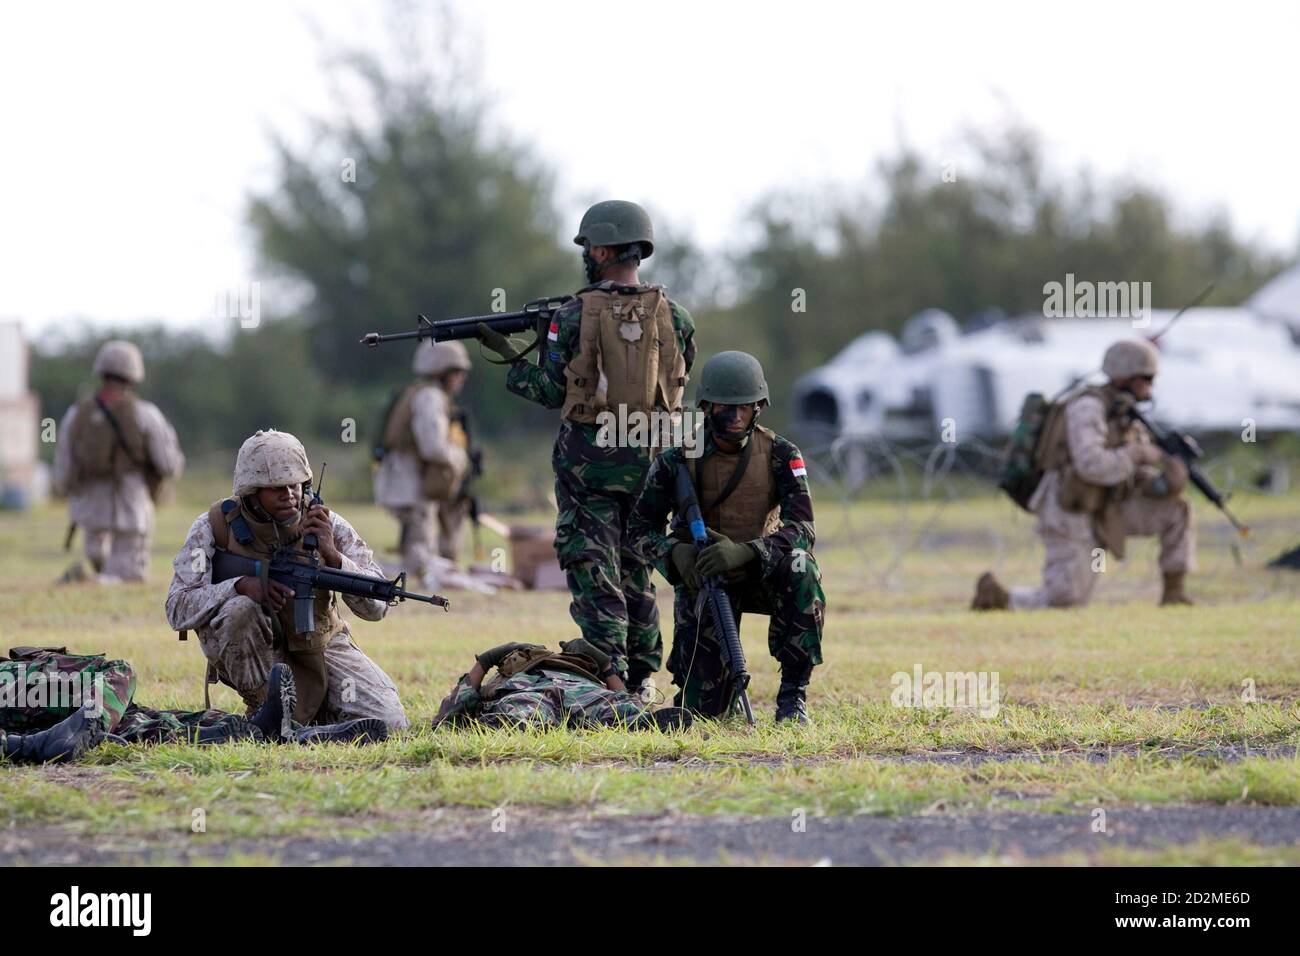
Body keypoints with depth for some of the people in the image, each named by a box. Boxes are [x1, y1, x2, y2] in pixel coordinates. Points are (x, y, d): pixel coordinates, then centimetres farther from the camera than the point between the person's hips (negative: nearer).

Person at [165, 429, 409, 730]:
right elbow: (178, 609, -22)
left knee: (388, 723, -17)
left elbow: (377, 606, -15)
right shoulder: (215, 527, -15)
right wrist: (242, 585, -39)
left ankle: (310, 709, 13)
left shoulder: (328, 525, -12)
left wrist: (333, 556, -33)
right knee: (237, 609, -35)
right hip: (253, 654, -2)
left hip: (321, 646, 2)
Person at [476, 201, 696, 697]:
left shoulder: (574, 316, -9)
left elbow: (550, 391, -5)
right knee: (636, 567, 16)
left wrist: (508, 356, 11)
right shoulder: (674, 317, 0)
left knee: (593, 571, 0)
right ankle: (641, 679, 19)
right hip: (647, 457, 4)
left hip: (587, 456, -4)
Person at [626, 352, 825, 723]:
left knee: (800, 571, -36)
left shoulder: (781, 455, -13)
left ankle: (793, 693, -21)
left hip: (761, 572, 1)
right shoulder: (678, 462, -13)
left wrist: (744, 552, -41)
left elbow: (803, 530, -23)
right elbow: (640, 529, -5)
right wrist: (675, 552, -28)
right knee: (702, 707, -18)